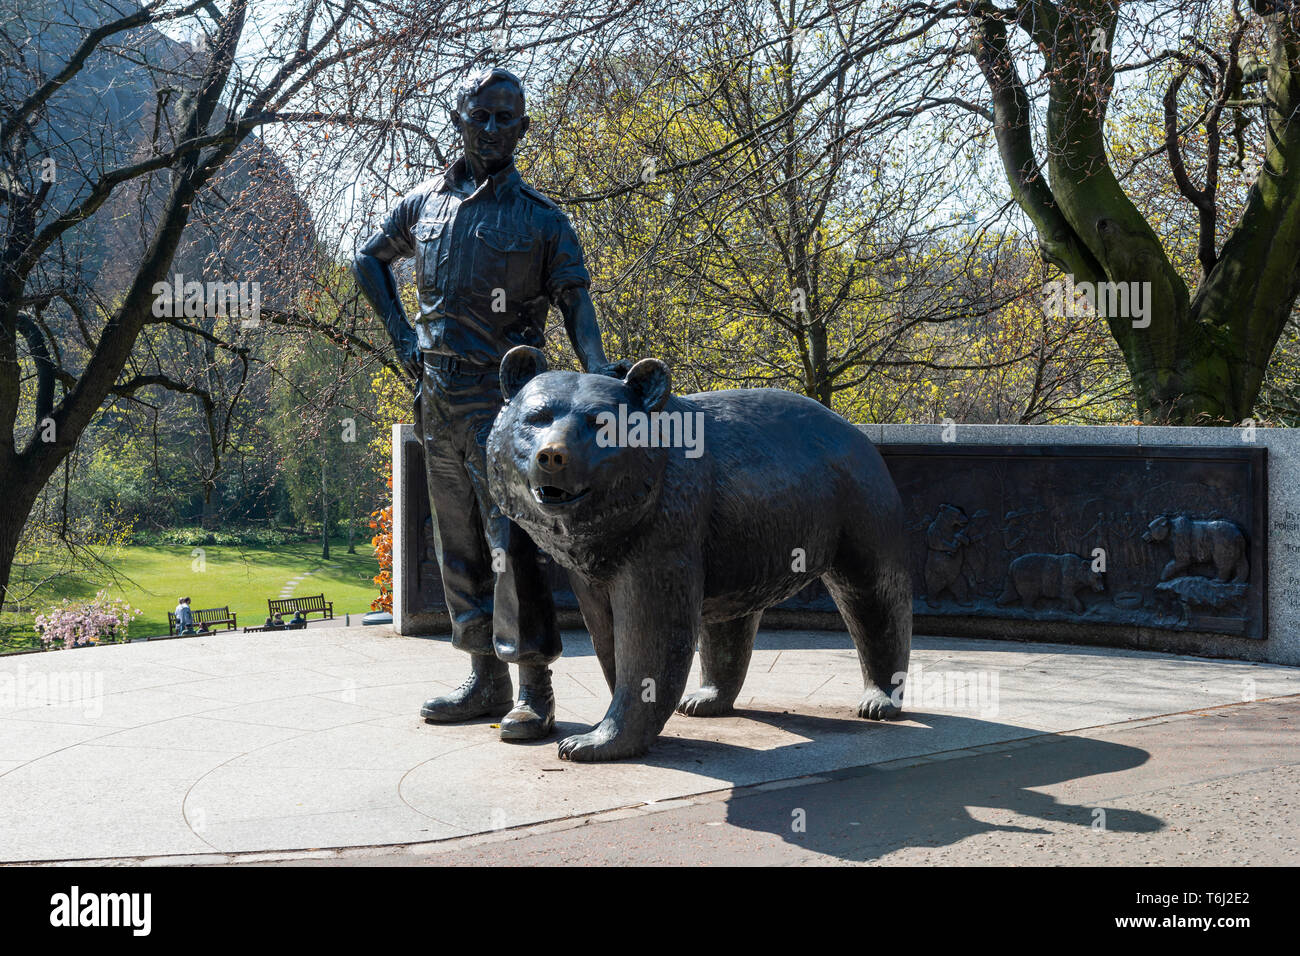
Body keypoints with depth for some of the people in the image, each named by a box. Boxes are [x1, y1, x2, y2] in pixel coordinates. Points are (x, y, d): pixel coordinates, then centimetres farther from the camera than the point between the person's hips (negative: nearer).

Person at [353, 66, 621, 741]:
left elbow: (575, 301, -6)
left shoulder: (540, 217, 0)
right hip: (438, 399, 5)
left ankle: (535, 690, -8)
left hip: (500, 398, -5)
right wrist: (401, 333, 12)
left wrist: (597, 371, -24)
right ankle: (486, 680, 18)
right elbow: (369, 260, 26)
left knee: (511, 540, -12)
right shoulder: (424, 203, 11)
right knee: (458, 544, 9)